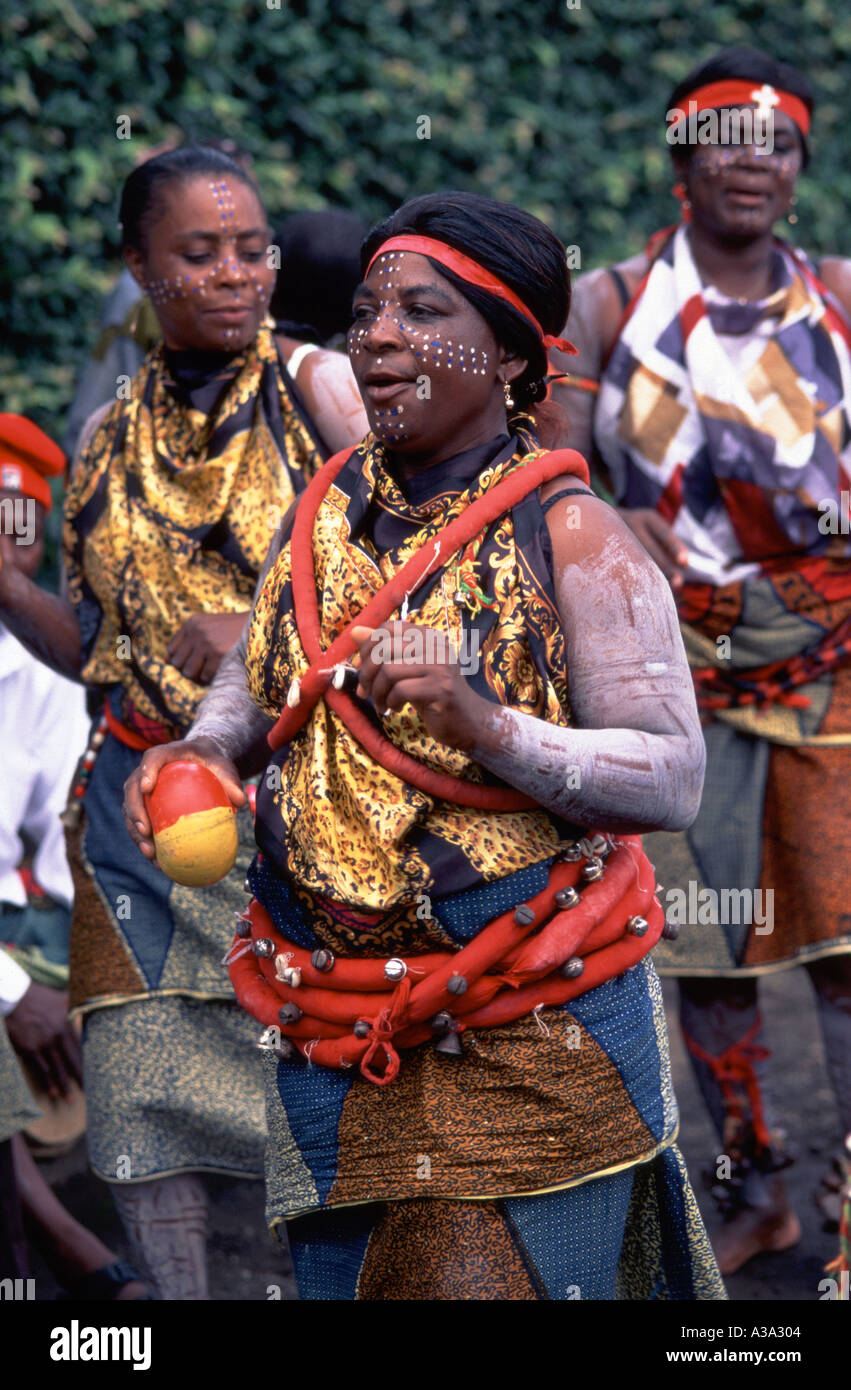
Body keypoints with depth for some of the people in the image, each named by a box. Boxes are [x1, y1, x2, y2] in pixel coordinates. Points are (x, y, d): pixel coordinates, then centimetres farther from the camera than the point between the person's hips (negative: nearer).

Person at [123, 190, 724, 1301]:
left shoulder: (570, 536, -10)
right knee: (340, 1280, 12)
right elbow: (261, 677, 23)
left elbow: (673, 779, -15)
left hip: (531, 1034, -5)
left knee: (501, 1282, -6)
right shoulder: (329, 509, 7)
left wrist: (484, 725, -28)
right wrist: (199, 751, 1)